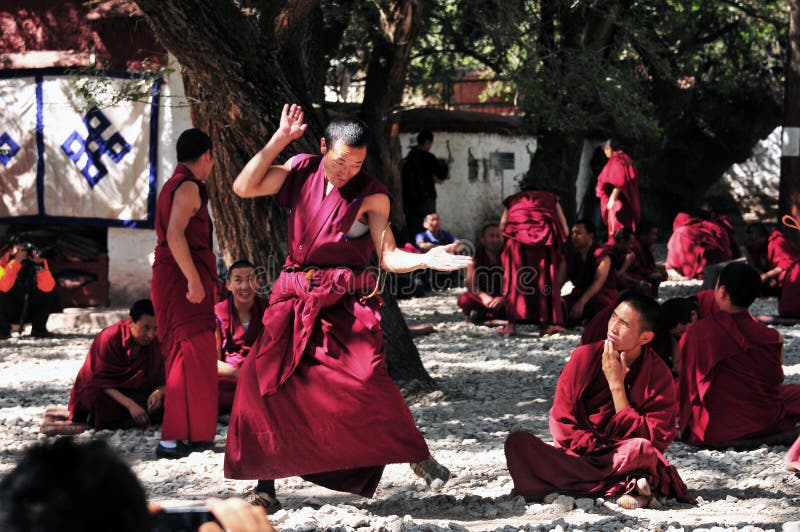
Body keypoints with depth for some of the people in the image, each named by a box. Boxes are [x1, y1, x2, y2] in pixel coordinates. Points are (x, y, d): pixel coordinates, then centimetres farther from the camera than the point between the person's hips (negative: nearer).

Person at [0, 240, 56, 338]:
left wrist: (40, 266, -36)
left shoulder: (39, 262, -10)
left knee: (51, 293, -18)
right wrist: (16, 263, -38)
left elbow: (47, 288, -26)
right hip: (9, 311, -2)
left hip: (29, 311, 2)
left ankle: (38, 328, -2)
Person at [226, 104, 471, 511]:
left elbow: (388, 256, -8)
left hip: (347, 302, -3)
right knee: (261, 380, -7)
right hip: (295, 300, 3)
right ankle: (266, 484, 6)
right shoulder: (301, 171, 6)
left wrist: (426, 259, -28)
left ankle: (419, 458, -5)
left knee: (363, 379, -23)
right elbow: (244, 188, 0)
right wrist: (280, 139, -4)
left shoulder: (370, 195, -4)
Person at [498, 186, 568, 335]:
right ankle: (547, 323, 2)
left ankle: (511, 323, -2)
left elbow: (502, 227, 16)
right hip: (544, 232, 0)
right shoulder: (550, 198, 33)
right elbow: (565, 230, 24)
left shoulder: (512, 200, 32)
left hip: (517, 232, 0)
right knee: (545, 277, 8)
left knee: (514, 277, 5)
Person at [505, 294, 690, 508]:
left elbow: (651, 441, -12)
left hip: (624, 458, -3)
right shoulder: (585, 357, -1)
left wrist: (617, 385, -14)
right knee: (518, 442, -26)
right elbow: (561, 422, -1)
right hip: (576, 456, 4)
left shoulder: (659, 374, -4)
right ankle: (623, 488, -28)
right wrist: (596, 449, -18)